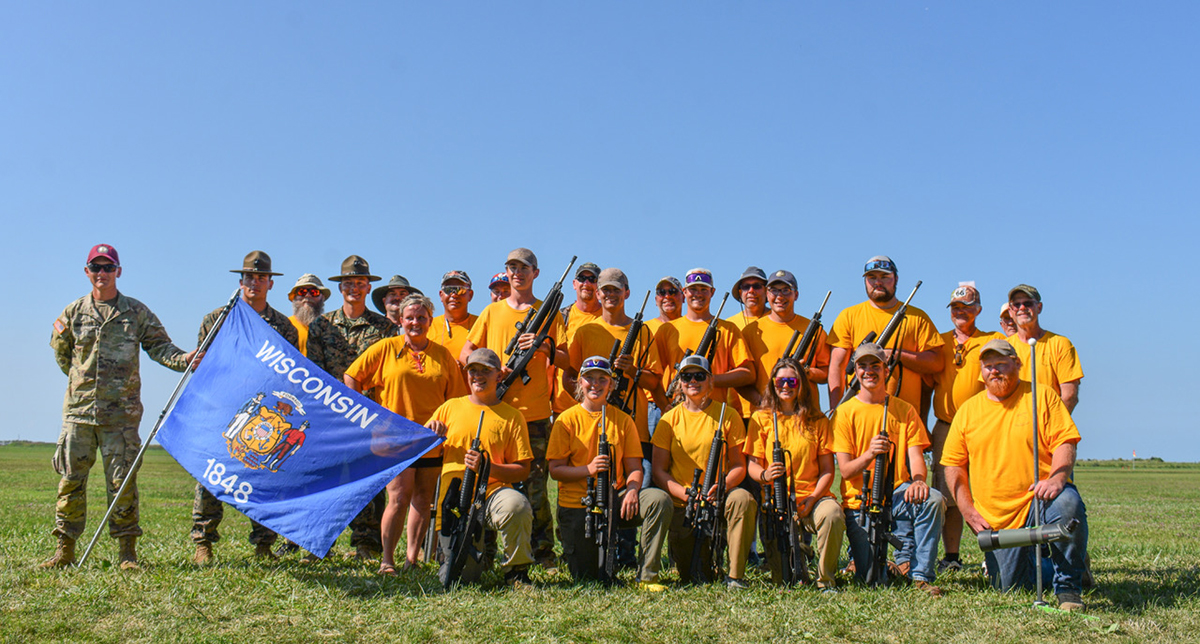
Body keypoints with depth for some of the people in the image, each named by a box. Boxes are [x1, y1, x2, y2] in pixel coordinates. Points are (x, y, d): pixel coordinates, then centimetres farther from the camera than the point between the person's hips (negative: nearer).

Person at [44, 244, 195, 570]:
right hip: (78, 409, 2)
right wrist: (81, 378, 11)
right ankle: (65, 549, 12)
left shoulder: (136, 312, 6)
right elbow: (61, 353, 21)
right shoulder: (74, 312, 11)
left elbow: (159, 346, 2)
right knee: (70, 479, 3)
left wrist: (183, 358, -17)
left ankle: (127, 551, 5)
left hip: (121, 411, -2)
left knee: (122, 481, -2)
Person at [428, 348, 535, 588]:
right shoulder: (450, 407, 12)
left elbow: (522, 470, -1)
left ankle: (516, 570, -12)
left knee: (517, 505, -37)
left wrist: (487, 467, -17)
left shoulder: (512, 417, 5)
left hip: (492, 493, -2)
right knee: (463, 576, -11)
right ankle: (480, 559, 28)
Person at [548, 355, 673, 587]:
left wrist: (632, 490, -18)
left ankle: (647, 576, -17)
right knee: (586, 577, -7)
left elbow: (634, 468, 4)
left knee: (660, 500, -27)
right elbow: (555, 470, -5)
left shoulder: (622, 420, 7)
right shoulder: (567, 420, 0)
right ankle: (567, 540, 29)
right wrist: (589, 469, -22)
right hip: (576, 505, -2)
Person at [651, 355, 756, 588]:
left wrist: (723, 485, -20)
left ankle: (735, 576, -26)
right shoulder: (670, 419, 5)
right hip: (682, 503, 0)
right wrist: (686, 493, -17)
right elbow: (658, 471, 2)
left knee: (743, 499, -35)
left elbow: (738, 465, 3)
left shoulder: (727, 416, 4)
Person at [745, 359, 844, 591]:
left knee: (833, 515, -34)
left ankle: (826, 580, -13)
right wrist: (764, 475, -19)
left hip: (812, 495, 2)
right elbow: (752, 465, 6)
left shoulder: (818, 421, 13)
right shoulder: (761, 419, 11)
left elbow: (827, 469, 9)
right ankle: (785, 581, 3)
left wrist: (812, 500, -8)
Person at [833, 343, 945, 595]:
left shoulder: (904, 410, 7)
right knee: (871, 578, -18)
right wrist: (869, 454, -28)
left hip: (897, 494, 2)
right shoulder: (845, 413, 0)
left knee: (932, 499, -32)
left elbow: (915, 456, -4)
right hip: (860, 501, -2)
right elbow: (846, 471, -6)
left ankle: (920, 574, -17)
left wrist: (918, 479, -28)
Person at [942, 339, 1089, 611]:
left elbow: (1065, 443, -4)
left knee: (1067, 504, -37)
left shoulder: (1042, 395, 4)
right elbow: (953, 464, 11)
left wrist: (1056, 478, -24)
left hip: (1039, 498, -3)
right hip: (995, 520, 3)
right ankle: (1036, 563, 33)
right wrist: (968, 510, 0)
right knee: (1009, 587, -1)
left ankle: (1068, 584, -19)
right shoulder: (968, 410, 10)